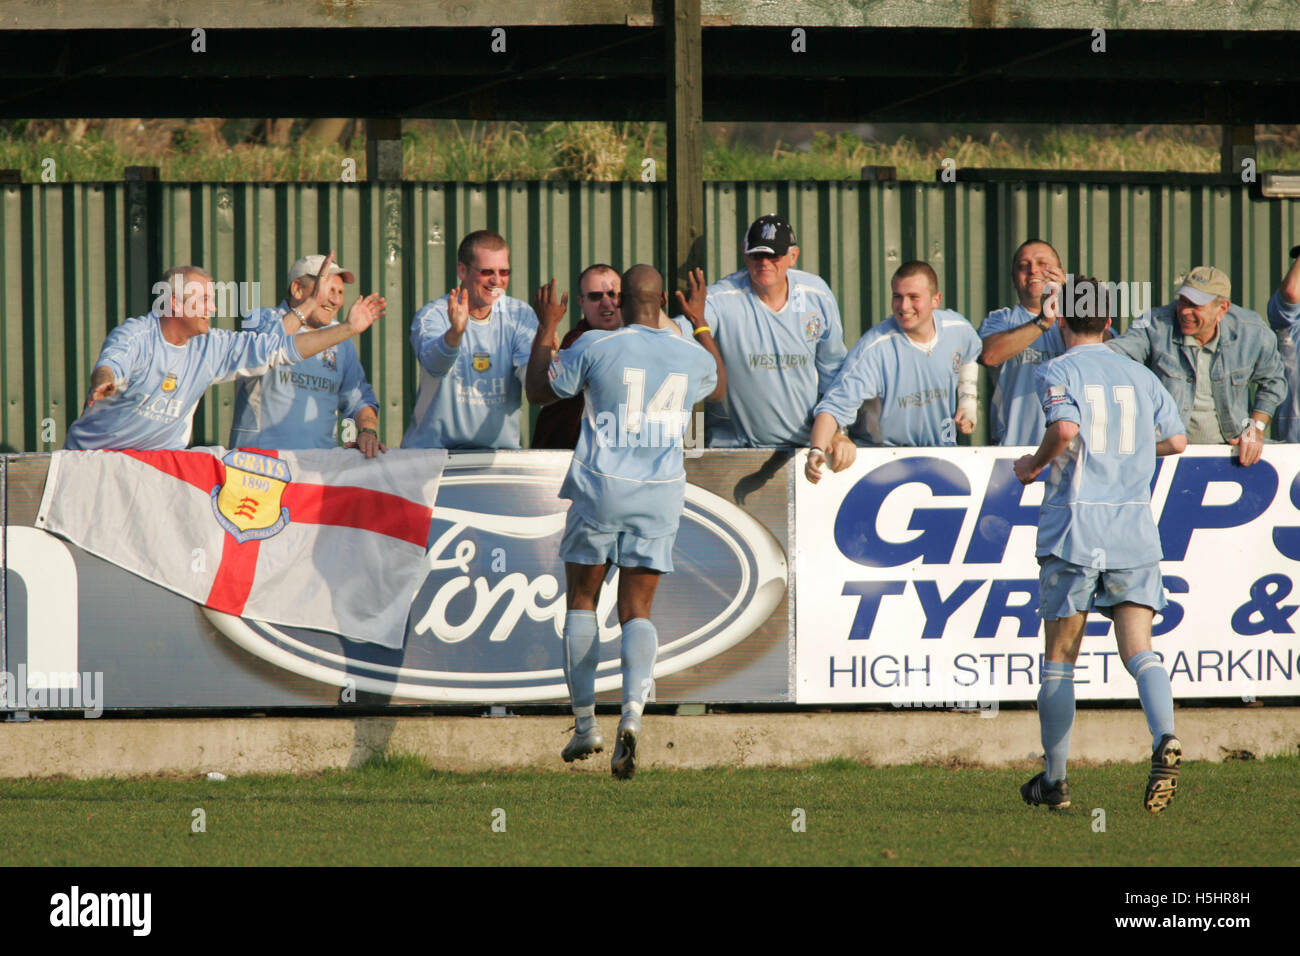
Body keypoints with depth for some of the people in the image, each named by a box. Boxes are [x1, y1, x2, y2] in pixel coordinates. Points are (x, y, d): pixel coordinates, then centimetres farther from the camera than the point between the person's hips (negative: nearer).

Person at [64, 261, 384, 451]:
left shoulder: (213, 347, 4)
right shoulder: (135, 335, -10)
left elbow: (282, 348, 5)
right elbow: (110, 365, -30)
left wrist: (348, 329, 1)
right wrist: (103, 384, -56)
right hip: (95, 453, -4)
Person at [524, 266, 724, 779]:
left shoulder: (596, 347, -9)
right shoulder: (691, 355, 2)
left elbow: (539, 391, 5)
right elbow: (718, 388, 27)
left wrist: (547, 328, 16)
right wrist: (701, 323, 35)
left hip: (601, 487, -2)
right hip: (660, 495, 2)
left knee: (581, 600, 14)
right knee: (636, 609, 4)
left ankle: (585, 724, 14)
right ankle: (632, 713, -20)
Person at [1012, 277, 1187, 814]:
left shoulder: (1058, 372, -2)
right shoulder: (1141, 377, 12)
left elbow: (1065, 428, -20)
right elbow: (1176, 439, 14)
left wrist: (1032, 465, -3)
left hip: (1076, 529, -3)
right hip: (1135, 533, 3)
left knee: (1059, 658, 8)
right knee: (1138, 648, -2)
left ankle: (1054, 780, 13)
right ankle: (1164, 738, -30)